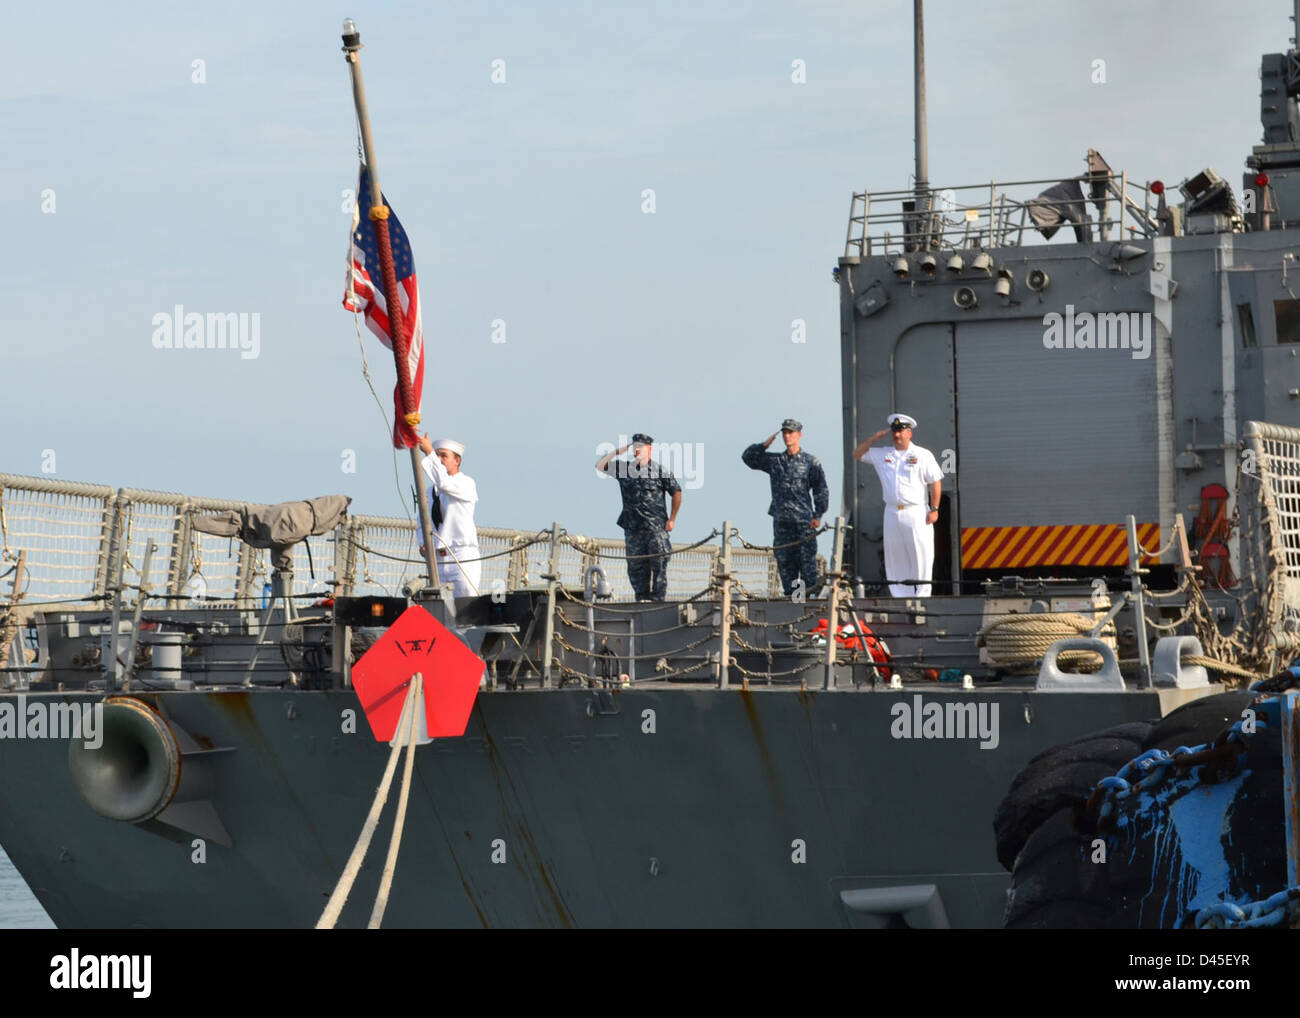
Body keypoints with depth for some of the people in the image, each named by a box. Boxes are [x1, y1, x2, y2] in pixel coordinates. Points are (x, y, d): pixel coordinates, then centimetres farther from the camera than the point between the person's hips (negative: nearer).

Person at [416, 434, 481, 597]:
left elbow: (444, 483, -22)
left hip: (463, 559, -6)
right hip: (438, 560, 6)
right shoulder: (431, 491, 18)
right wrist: (423, 544, 2)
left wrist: (429, 452, -18)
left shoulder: (467, 484, -3)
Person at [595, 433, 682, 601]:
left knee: (659, 566, -8)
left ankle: (657, 600, -7)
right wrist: (618, 451, 1)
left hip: (656, 527, -3)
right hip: (633, 528, 3)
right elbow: (600, 466, 9)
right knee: (636, 568, 4)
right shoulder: (624, 468, 10)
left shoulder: (660, 471, 1)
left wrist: (672, 519, 1)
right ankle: (642, 599, 10)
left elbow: (676, 492, 6)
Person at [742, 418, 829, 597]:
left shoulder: (811, 461, 5)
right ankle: (789, 594, 7)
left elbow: (821, 490, 2)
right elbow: (748, 457, 15)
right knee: (784, 562, 3)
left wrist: (818, 515, -8)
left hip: (804, 521, -3)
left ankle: (809, 595, -5)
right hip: (781, 521, 4)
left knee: (807, 560, -7)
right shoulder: (774, 460, 14)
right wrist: (764, 445, 2)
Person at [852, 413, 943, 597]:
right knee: (895, 558, 4)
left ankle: (922, 594, -5)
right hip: (892, 512, 5)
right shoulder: (883, 455, 13)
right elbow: (857, 454, 20)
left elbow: (936, 483, -1)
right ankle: (900, 596, 8)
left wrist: (934, 509, -7)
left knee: (920, 557, -7)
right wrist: (873, 439, 5)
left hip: (916, 513, -5)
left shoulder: (923, 455, 0)